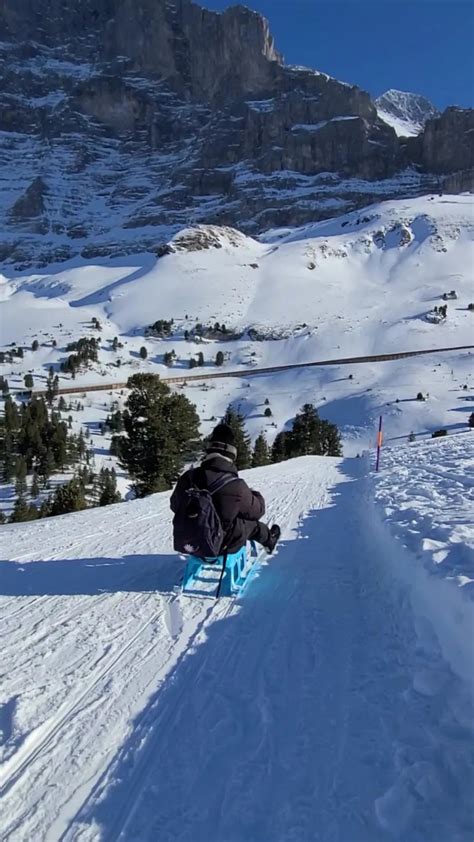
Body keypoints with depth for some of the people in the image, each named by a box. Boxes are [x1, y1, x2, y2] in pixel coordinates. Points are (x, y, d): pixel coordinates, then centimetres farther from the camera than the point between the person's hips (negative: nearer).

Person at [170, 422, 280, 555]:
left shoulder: (187, 478, -17)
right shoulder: (236, 487, -28)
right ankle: (269, 541, 52)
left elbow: (175, 505, 3)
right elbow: (257, 511, -10)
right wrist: (256, 495, 13)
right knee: (253, 525, 24)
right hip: (223, 545, -4)